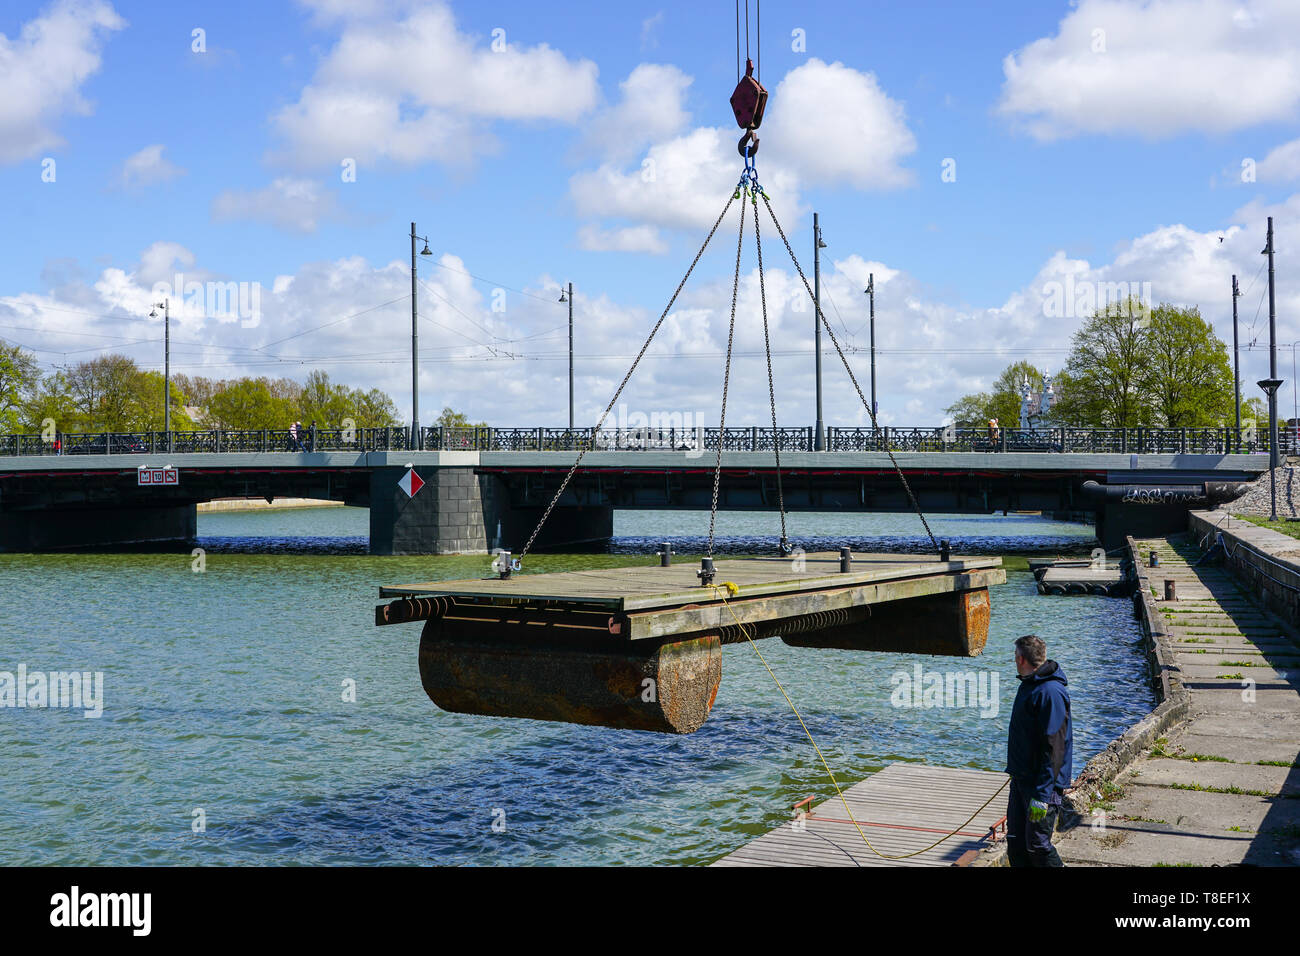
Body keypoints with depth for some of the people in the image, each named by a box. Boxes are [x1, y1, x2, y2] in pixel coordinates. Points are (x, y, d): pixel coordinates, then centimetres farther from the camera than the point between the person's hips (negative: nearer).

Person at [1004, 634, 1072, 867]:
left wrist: (1041, 795, -24)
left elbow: (1054, 748, -23)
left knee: (1037, 845, -5)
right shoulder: (1029, 684, 12)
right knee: (1016, 842, 11)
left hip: (1042, 783, -9)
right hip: (1021, 778, 9)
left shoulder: (1050, 692, -20)